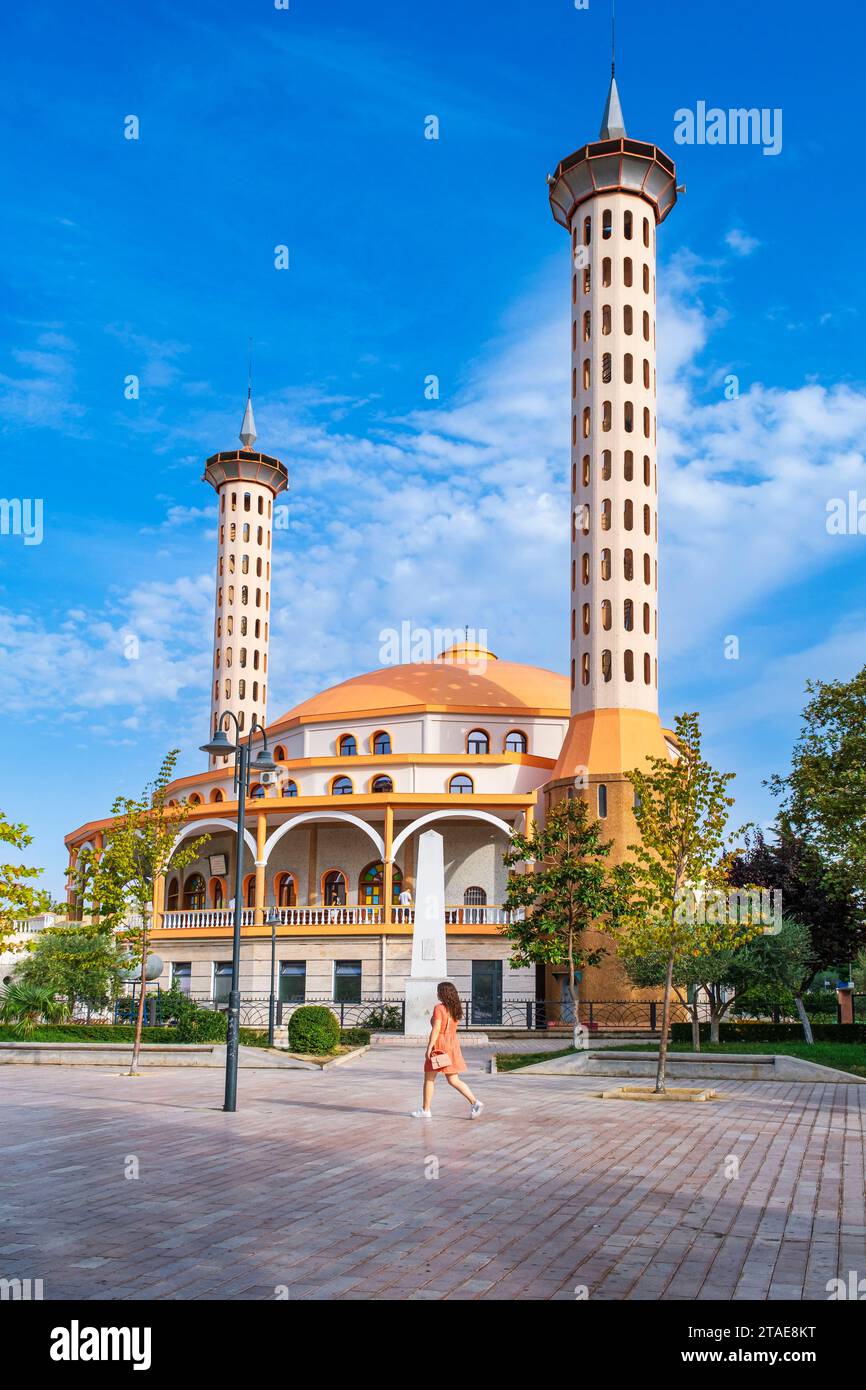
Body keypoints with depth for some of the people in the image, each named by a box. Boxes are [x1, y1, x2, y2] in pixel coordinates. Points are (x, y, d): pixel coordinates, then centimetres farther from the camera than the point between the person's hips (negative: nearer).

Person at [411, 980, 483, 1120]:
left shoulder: (439, 1008, -14)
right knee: (453, 1080, 8)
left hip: (439, 1045, -7)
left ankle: (425, 1110, 13)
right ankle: (474, 1102, -6)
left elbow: (436, 1030, -19)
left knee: (429, 1079, 8)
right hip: (453, 1044, 7)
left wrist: (429, 1048, -17)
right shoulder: (455, 1009, 9)